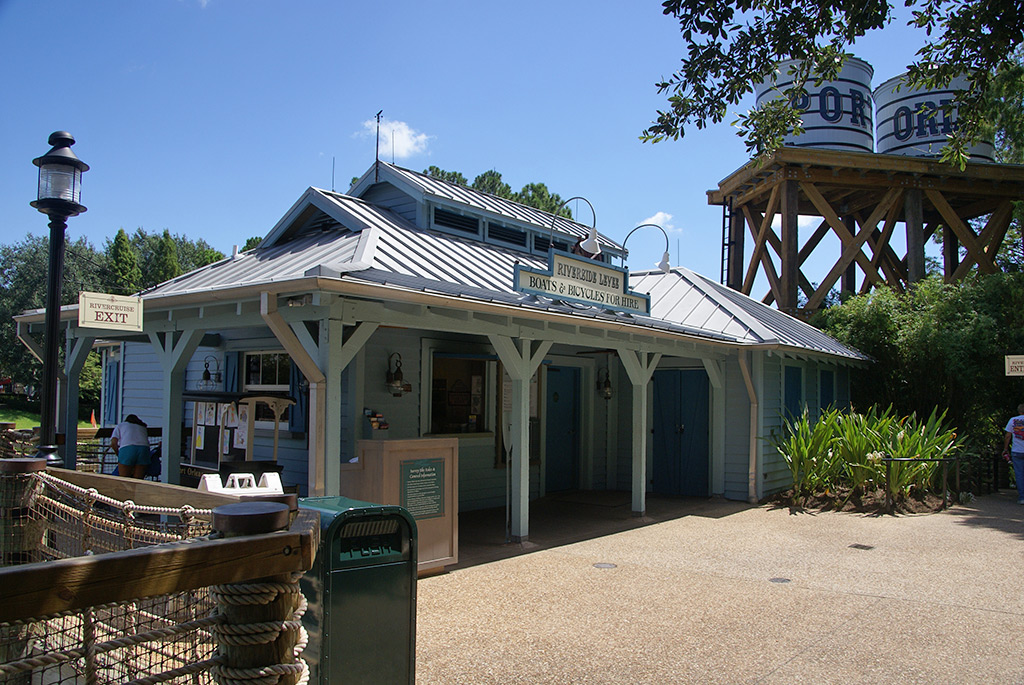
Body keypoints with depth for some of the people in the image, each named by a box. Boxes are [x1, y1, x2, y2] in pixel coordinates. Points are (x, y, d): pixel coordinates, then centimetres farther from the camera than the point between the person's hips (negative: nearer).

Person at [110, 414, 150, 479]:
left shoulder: (120, 425, 26)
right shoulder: (143, 427, 34)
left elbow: (113, 443, 11)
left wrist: (119, 455, 22)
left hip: (127, 450, -2)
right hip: (144, 449, 2)